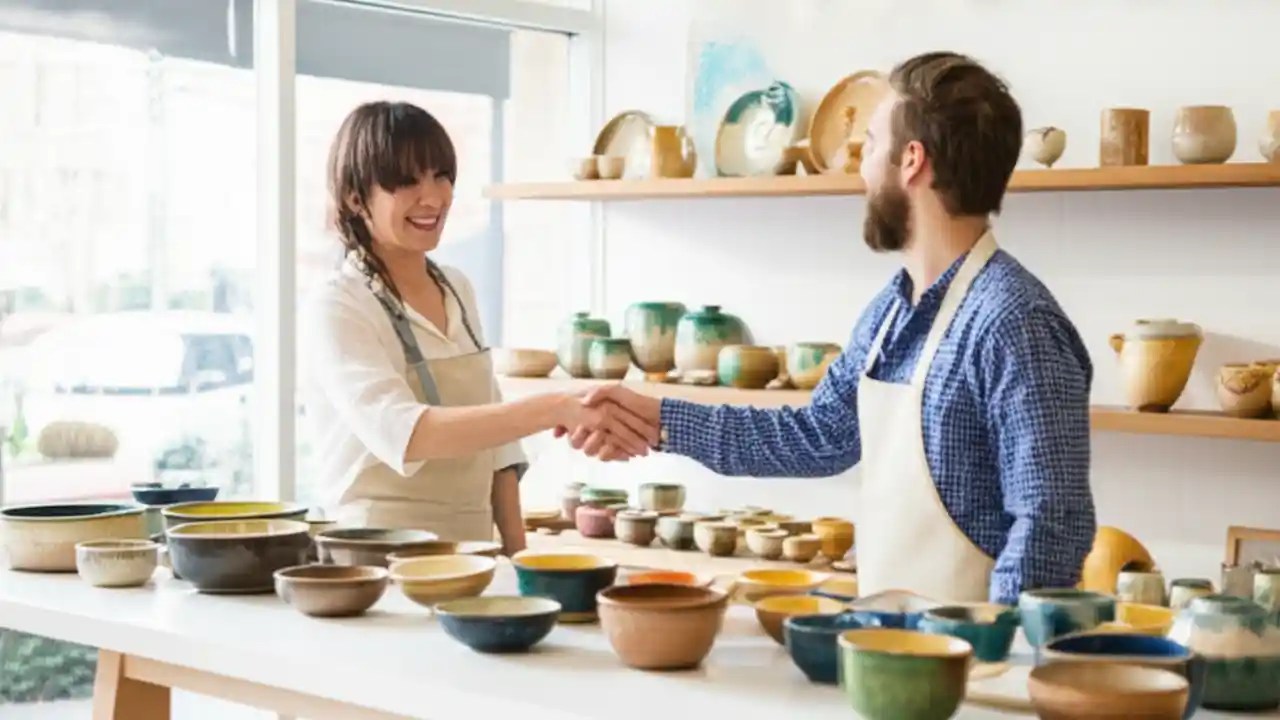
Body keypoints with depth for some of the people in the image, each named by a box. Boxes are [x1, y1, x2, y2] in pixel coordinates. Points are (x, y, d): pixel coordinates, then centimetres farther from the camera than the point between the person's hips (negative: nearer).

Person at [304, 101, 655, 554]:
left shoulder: (458, 290, 10)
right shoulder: (337, 311, -10)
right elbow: (405, 434, -25)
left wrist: (517, 551, 8)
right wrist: (554, 409, -34)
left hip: (471, 556, 5)